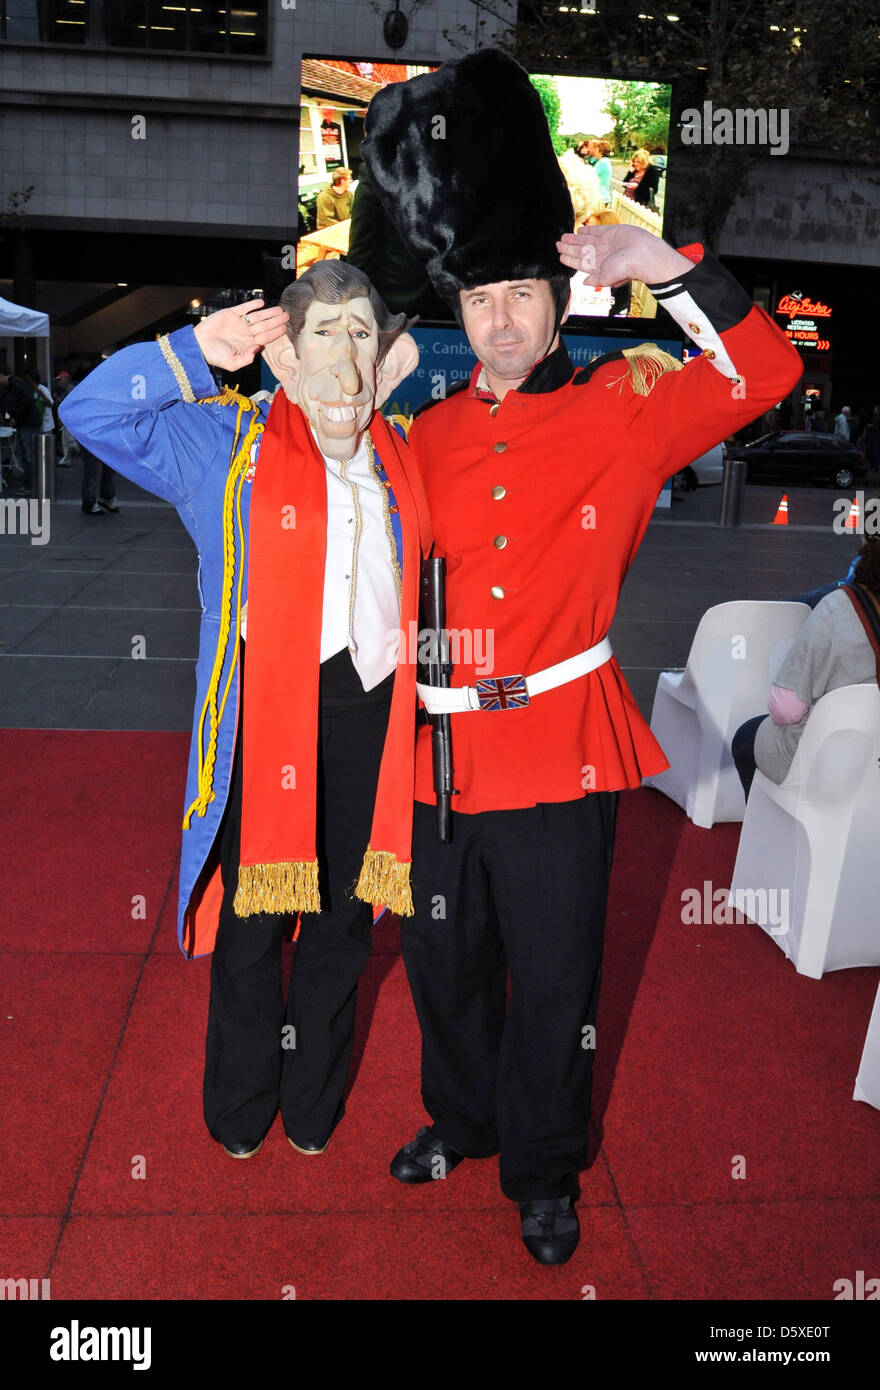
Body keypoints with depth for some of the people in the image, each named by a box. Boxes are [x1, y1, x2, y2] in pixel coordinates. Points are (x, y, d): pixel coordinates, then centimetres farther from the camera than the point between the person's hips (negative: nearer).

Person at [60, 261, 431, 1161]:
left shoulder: (401, 456, 13)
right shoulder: (227, 442, 4)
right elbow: (89, 412, 3)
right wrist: (195, 351, -5)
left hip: (370, 715, 4)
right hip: (267, 713, -3)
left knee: (344, 919, 14)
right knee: (253, 918, 9)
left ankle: (314, 1104, 36)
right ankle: (240, 1110, 33)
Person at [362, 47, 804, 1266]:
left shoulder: (621, 409, -2)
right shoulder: (428, 437, 7)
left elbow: (765, 372, -11)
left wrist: (666, 266, -21)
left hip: (559, 752, -3)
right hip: (441, 752, 4)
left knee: (554, 980, 10)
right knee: (445, 963, 19)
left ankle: (544, 1171, 34)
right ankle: (463, 1120, 46)